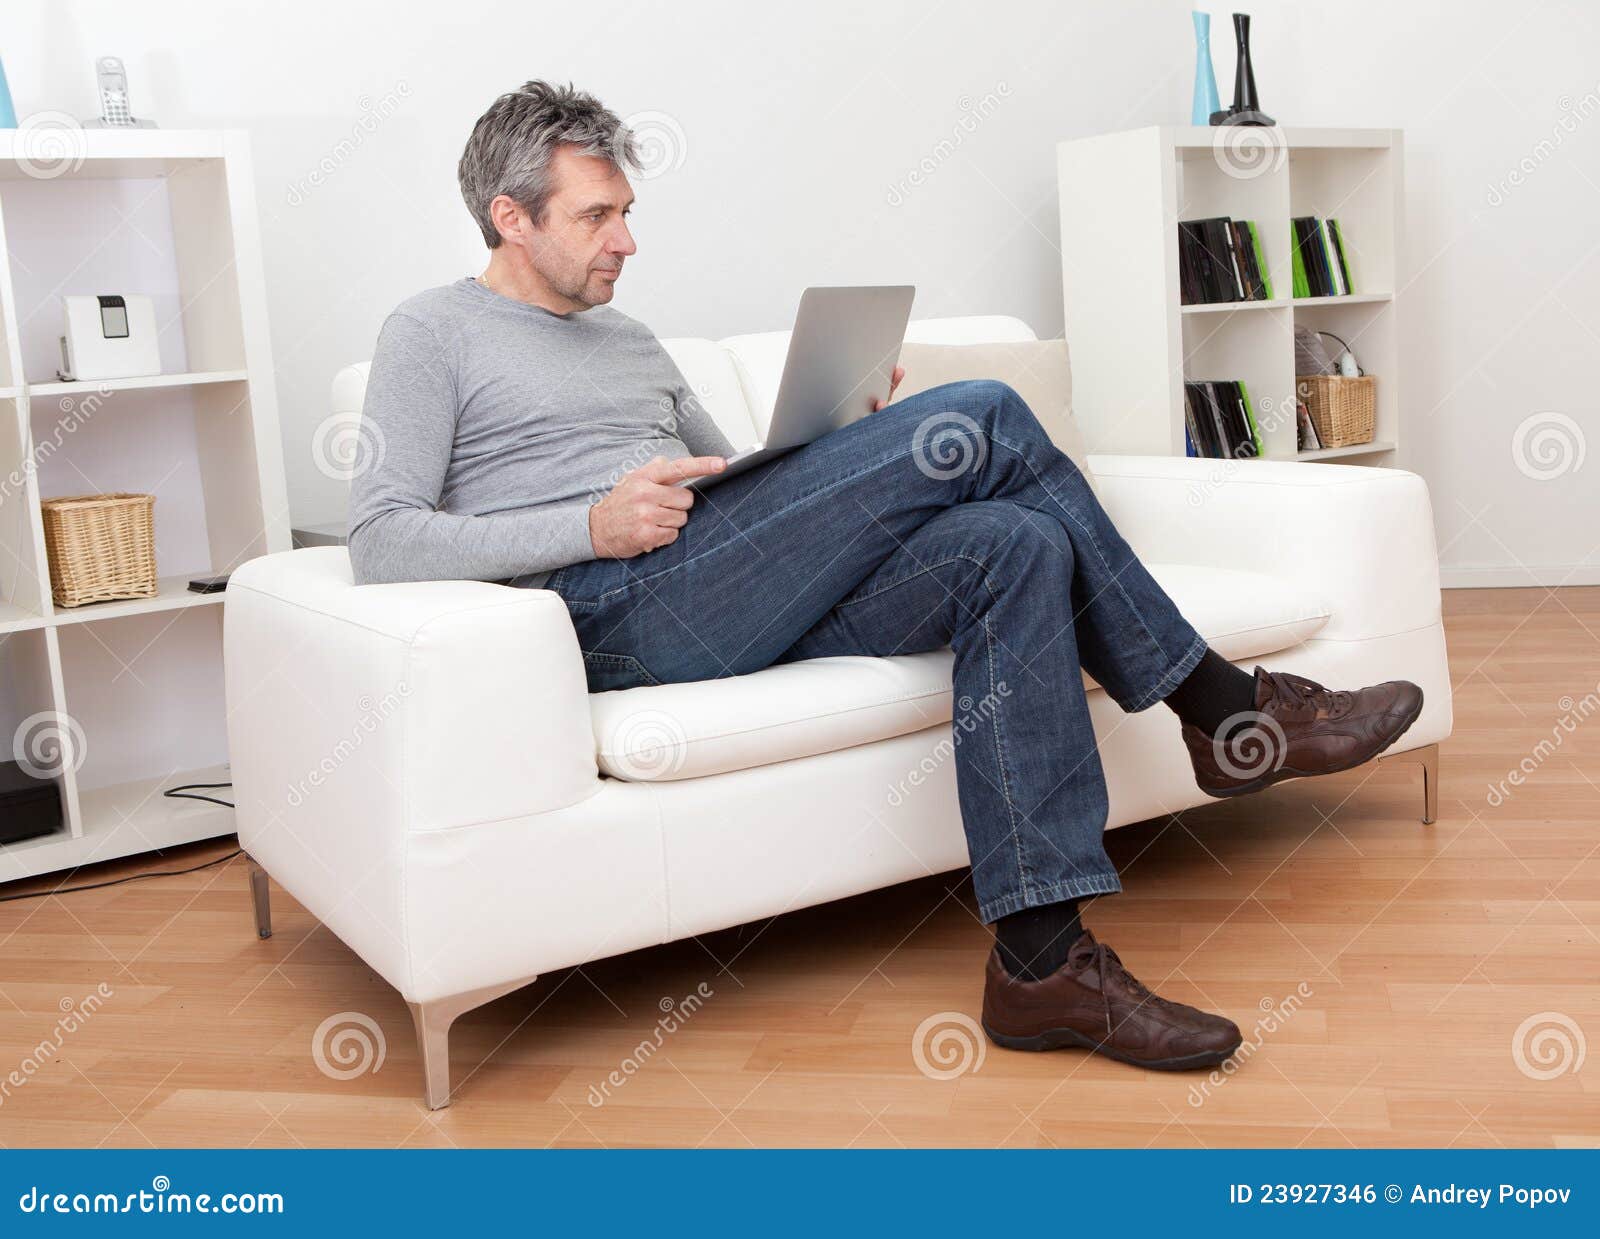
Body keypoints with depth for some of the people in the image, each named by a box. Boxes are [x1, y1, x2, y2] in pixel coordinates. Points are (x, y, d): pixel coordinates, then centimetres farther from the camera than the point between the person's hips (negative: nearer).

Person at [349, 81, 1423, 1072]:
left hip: (738, 613, 8)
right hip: (622, 613, -8)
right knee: (980, 420, -15)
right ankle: (1226, 708, -6)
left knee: (1016, 546, -17)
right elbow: (379, 543, -6)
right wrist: (593, 525, -17)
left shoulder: (629, 339, 30)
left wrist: (846, 453, 8)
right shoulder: (436, 333, 8)